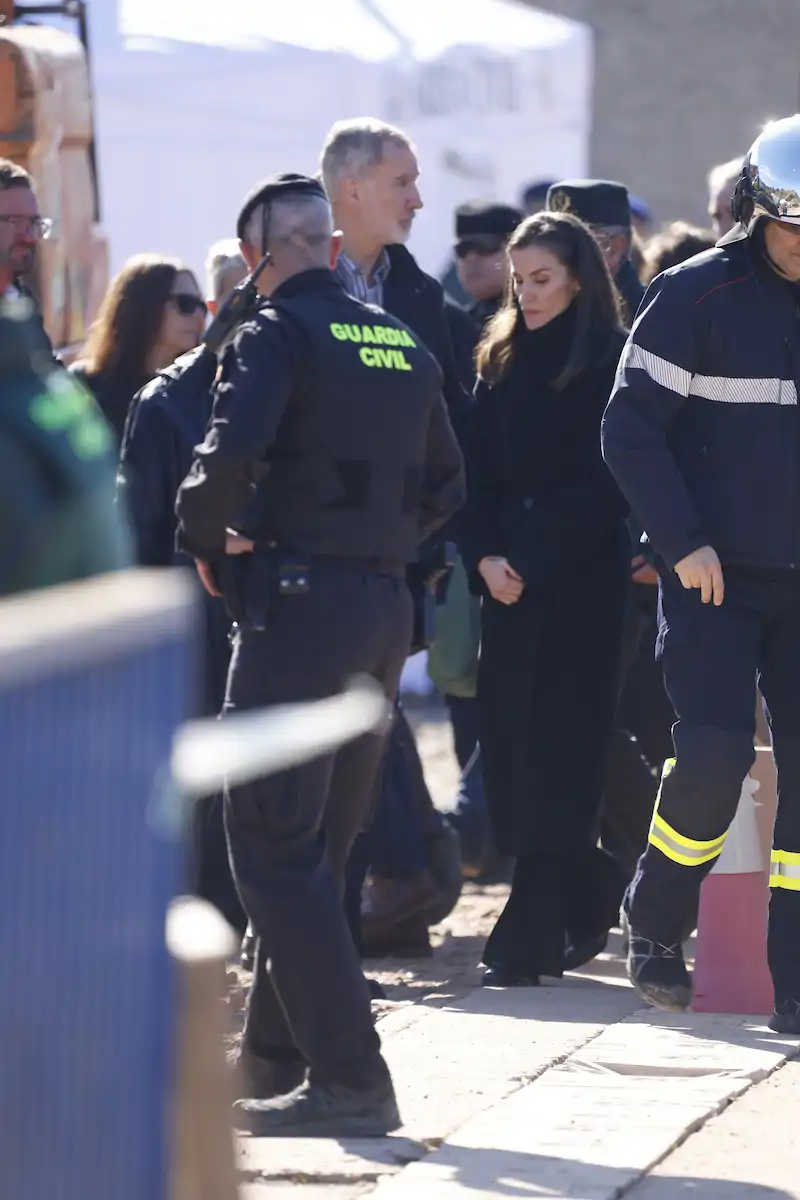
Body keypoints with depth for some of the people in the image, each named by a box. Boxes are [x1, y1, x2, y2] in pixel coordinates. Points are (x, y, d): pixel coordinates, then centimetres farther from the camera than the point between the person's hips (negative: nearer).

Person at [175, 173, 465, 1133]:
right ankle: (272, 1058, 25)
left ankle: (349, 1080, -14)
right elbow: (444, 486, 20)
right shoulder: (403, 346, 14)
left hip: (297, 601, -8)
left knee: (273, 845, -7)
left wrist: (204, 540, -6)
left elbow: (231, 453, -23)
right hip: (385, 605, 8)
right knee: (317, 842, 17)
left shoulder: (276, 335, -8)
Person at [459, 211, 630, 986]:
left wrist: (529, 563, -13)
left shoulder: (612, 362, -5)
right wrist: (484, 557, -6)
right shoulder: (501, 361, 12)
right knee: (506, 741, 3)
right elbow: (480, 471, 10)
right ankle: (586, 898, 20)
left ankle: (531, 936, -9)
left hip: (582, 579, -6)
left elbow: (603, 484, -9)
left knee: (557, 747, -7)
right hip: (508, 579, 6)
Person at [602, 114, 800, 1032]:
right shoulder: (696, 297, -6)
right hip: (713, 575, -4)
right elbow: (631, 429, -7)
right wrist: (683, 541, -14)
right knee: (713, 751, -14)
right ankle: (653, 924, 10)